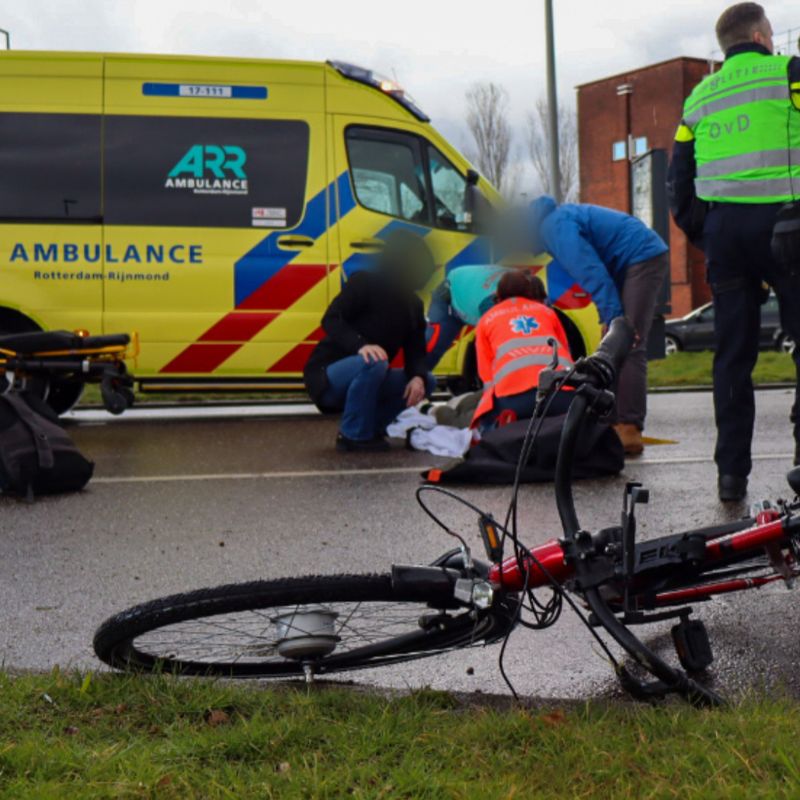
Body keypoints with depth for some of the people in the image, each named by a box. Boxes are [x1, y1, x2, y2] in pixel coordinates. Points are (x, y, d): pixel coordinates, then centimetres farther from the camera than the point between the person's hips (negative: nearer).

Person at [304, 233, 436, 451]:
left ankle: (369, 428, 3)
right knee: (373, 363, -37)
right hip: (327, 376, -7)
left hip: (364, 378, 7)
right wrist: (361, 345, -43)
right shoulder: (364, 283, -13)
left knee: (426, 381, -1)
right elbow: (331, 319, -24)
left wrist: (418, 377, -22)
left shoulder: (413, 305, 7)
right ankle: (354, 435, -20)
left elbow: (415, 352, 1)